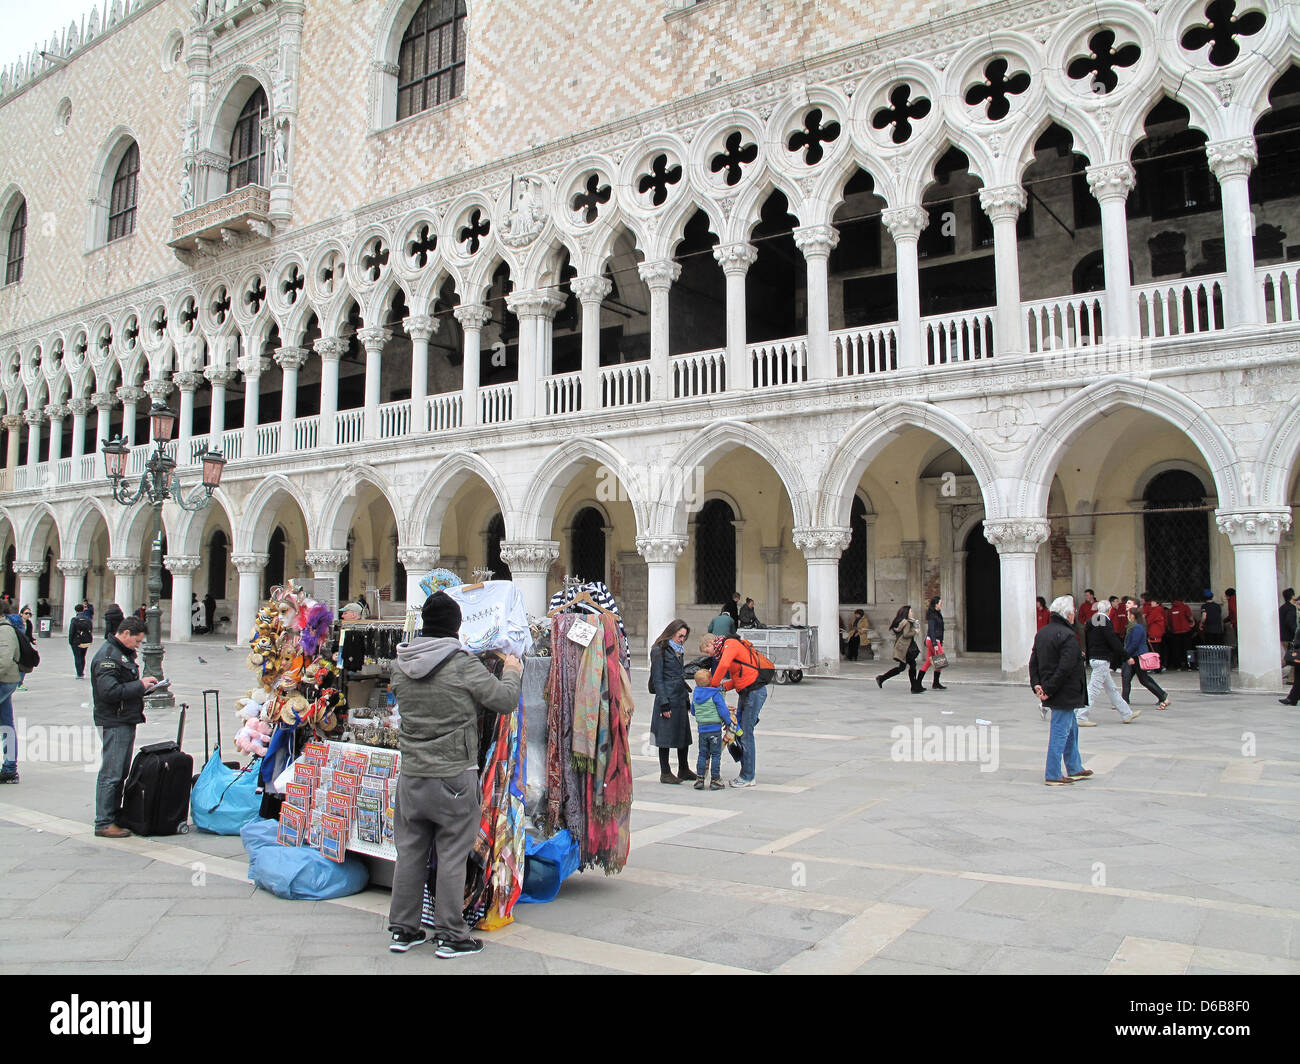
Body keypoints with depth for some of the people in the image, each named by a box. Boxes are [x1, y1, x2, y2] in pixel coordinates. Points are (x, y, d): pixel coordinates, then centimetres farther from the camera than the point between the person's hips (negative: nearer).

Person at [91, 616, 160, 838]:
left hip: (126, 721, 10)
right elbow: (109, 691, -25)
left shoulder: (124, 653, 16)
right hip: (114, 722, -10)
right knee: (111, 774, -6)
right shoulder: (107, 656, -16)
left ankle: (115, 815, 24)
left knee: (121, 772, 16)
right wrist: (139, 685, -18)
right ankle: (104, 823, 0)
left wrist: (143, 683, 6)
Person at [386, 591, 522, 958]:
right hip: (454, 777, -5)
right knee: (452, 856, 5)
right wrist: (512, 673, 11)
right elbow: (504, 700, -10)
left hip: (411, 776, 5)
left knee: (410, 852, 14)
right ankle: (450, 935, 13)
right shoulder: (463, 666, -14)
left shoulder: (401, 665, 1)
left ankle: (403, 929, 25)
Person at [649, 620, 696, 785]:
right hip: (667, 699, -8)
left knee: (684, 735, 12)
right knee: (666, 737, -1)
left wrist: (687, 699, 18)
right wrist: (664, 704, -16)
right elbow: (657, 679, -12)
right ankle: (665, 773, 8)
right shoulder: (659, 650, -8)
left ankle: (683, 771, 23)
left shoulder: (678, 650, 17)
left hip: (681, 699, 8)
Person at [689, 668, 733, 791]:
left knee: (702, 754, 13)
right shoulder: (715, 694, -14)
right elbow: (723, 710, -13)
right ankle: (714, 780, 5)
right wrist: (728, 722, 2)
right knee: (716, 755, 4)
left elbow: (693, 711, 15)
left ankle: (699, 779, 11)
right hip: (715, 728, -5)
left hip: (701, 729, 5)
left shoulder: (695, 695, 4)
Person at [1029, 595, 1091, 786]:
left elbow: (1033, 661, 9)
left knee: (1071, 729, 21)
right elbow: (1065, 668, -24)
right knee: (1060, 732, -2)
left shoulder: (1042, 632, 9)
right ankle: (1053, 776, 4)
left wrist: (1036, 684, 2)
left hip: (1053, 693, 9)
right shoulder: (1067, 636, -19)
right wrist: (1049, 689, -19)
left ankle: (1074, 769, 32)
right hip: (1064, 694, -9)